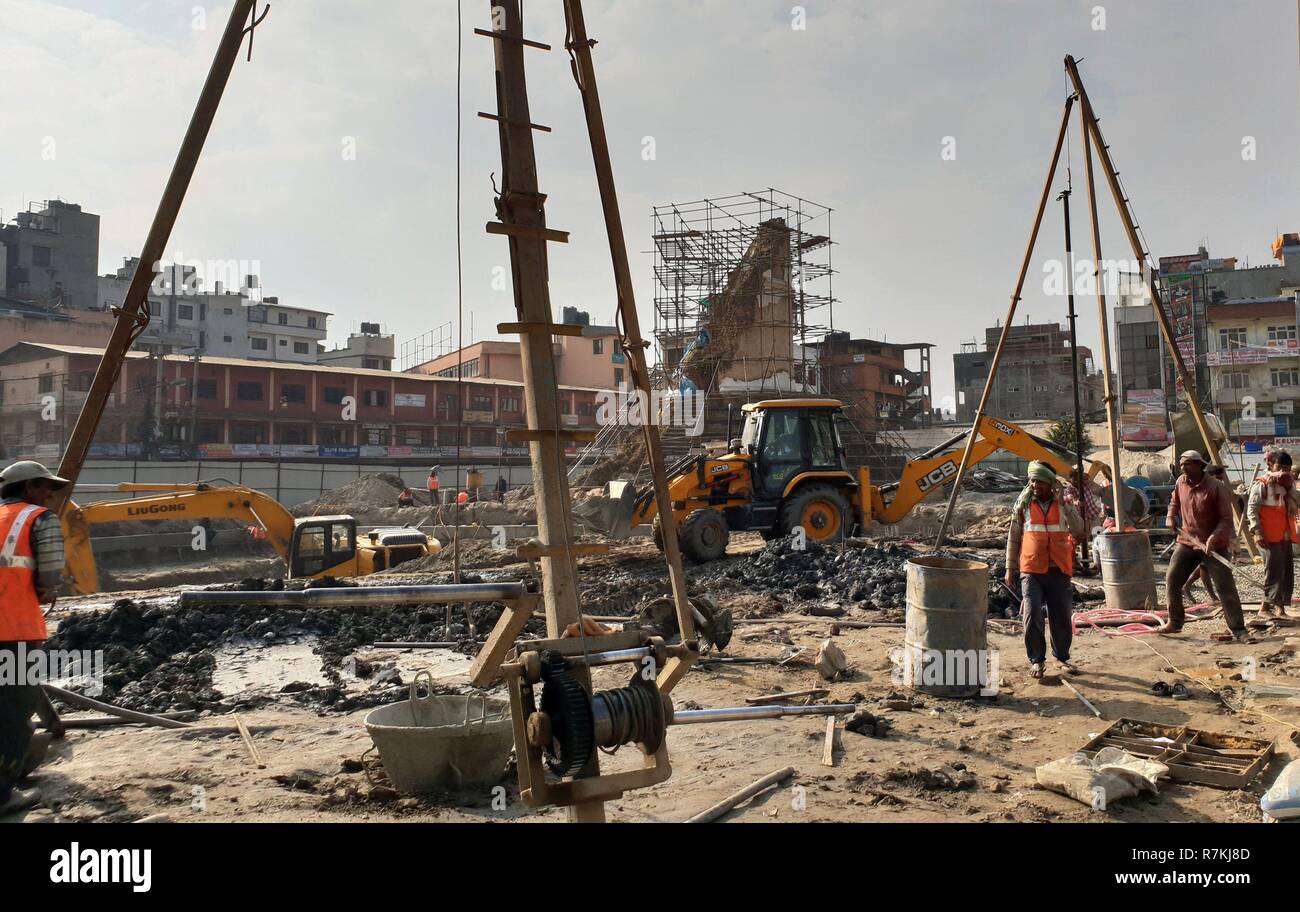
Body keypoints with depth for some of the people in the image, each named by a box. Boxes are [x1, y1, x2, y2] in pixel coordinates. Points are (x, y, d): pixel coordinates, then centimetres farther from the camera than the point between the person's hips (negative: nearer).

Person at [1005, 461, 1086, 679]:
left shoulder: (1065, 503, 3)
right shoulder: (1024, 504, 3)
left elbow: (1079, 531, -12)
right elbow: (1014, 538, 8)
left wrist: (1064, 503, -19)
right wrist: (1010, 568, 7)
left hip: (1059, 571, 1)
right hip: (1032, 571, -1)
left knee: (1062, 617, 10)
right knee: (1032, 617, -9)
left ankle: (1062, 657, 31)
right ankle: (1037, 660, 7)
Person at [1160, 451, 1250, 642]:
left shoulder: (1216, 488, -15)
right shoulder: (1181, 483, 3)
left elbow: (1226, 519, -15)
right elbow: (1174, 502, 25)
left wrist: (1215, 537, -29)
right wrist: (1170, 517, 8)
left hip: (1214, 546, -5)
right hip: (1187, 542, 5)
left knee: (1226, 587, -6)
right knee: (1172, 581, 3)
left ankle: (1238, 630, 5)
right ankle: (1174, 623, 18)